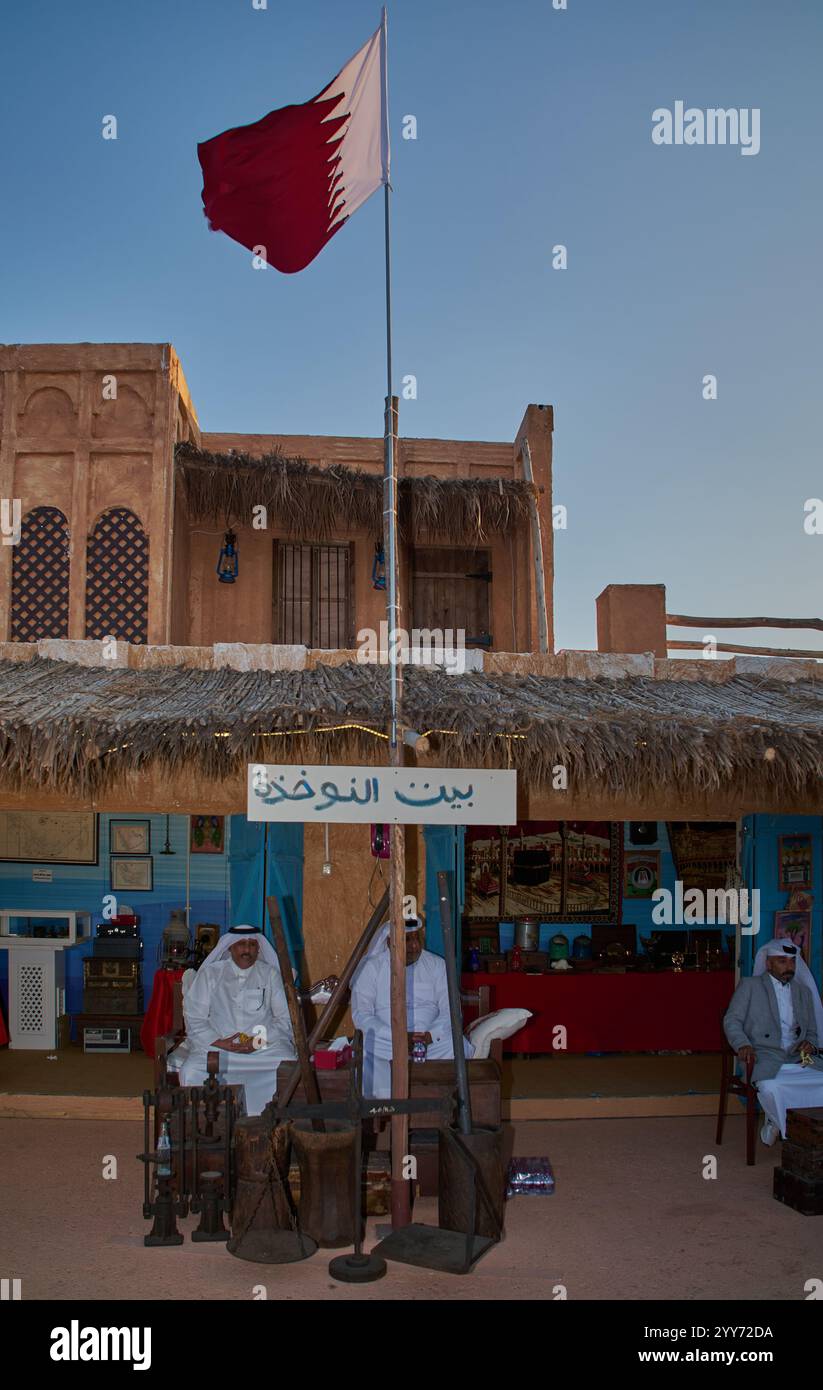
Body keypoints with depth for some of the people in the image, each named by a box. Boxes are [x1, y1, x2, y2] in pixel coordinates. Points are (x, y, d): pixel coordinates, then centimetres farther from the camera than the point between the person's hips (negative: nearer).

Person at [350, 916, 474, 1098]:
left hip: (433, 1039, 2)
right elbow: (361, 1015, -6)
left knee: (459, 1047, -28)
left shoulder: (437, 965, 8)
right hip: (385, 1039, -1)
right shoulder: (370, 967, 2)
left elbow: (450, 1011, 2)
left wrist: (430, 1035, -18)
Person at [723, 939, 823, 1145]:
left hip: (799, 1057, 4)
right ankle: (780, 1125, -7)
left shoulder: (804, 991, 23)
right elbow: (732, 1020, 3)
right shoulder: (749, 985, 10)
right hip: (765, 1056, -3)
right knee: (770, 1087, -35)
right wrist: (742, 1044, -17)